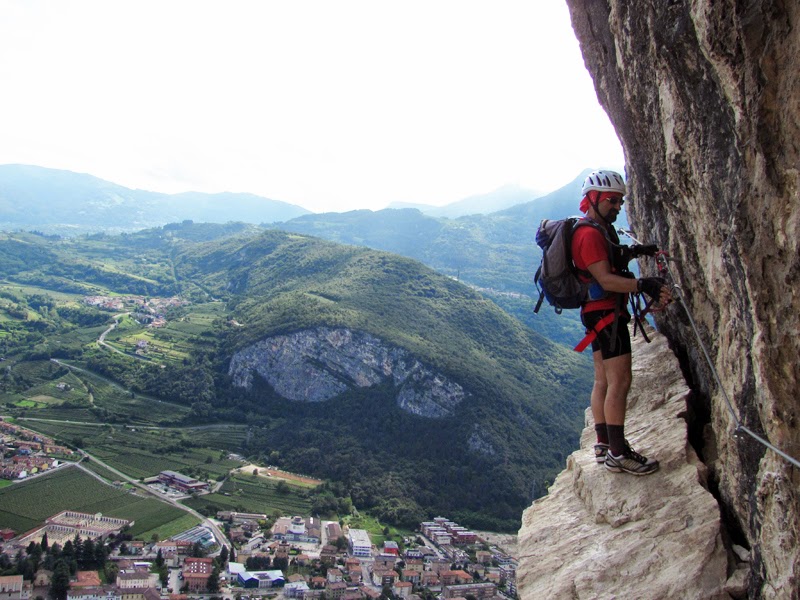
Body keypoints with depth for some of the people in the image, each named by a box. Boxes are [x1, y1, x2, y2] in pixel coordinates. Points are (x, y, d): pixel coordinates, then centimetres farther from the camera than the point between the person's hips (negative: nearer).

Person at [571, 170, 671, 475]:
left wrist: (634, 252, 18)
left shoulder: (601, 229, 18)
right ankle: (617, 453, -7)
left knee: (604, 380, 13)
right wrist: (643, 284, -37)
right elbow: (605, 279, -26)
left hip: (603, 312, 11)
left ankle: (603, 445, 20)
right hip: (605, 312, -11)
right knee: (620, 380, -11)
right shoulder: (589, 234, -17)